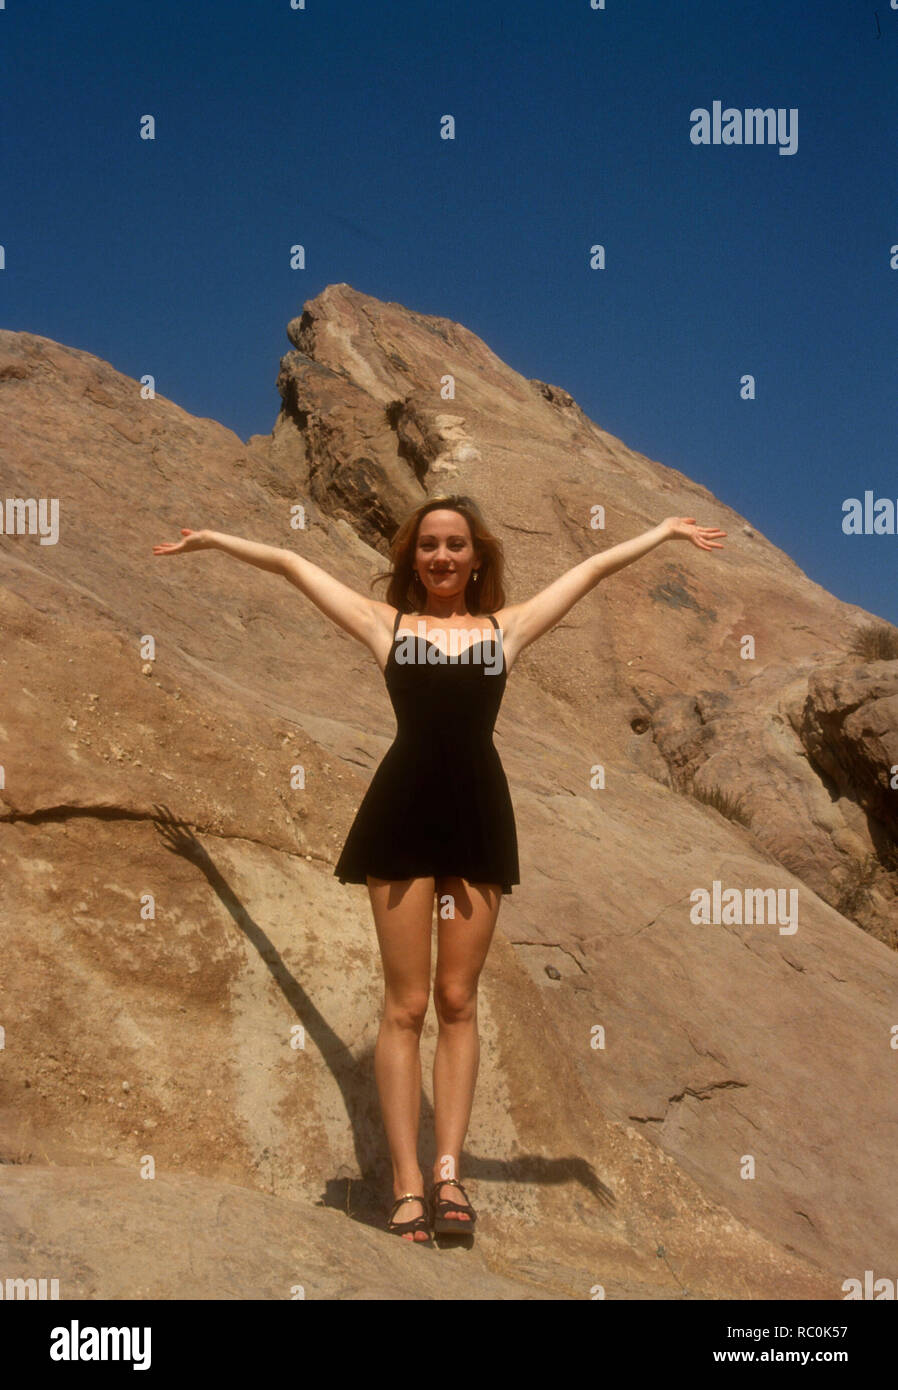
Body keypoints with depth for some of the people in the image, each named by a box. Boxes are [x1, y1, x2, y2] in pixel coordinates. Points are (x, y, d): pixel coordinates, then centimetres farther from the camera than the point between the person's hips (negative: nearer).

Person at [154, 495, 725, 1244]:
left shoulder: (506, 626, 14)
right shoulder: (386, 623, 12)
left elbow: (594, 567, 21)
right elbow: (290, 562, 18)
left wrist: (663, 531, 25)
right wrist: (213, 539, 23)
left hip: (478, 815, 1)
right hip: (402, 813, -1)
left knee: (457, 1000, 4)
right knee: (406, 1003, 0)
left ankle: (450, 1171, 7)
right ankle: (407, 1182, 3)